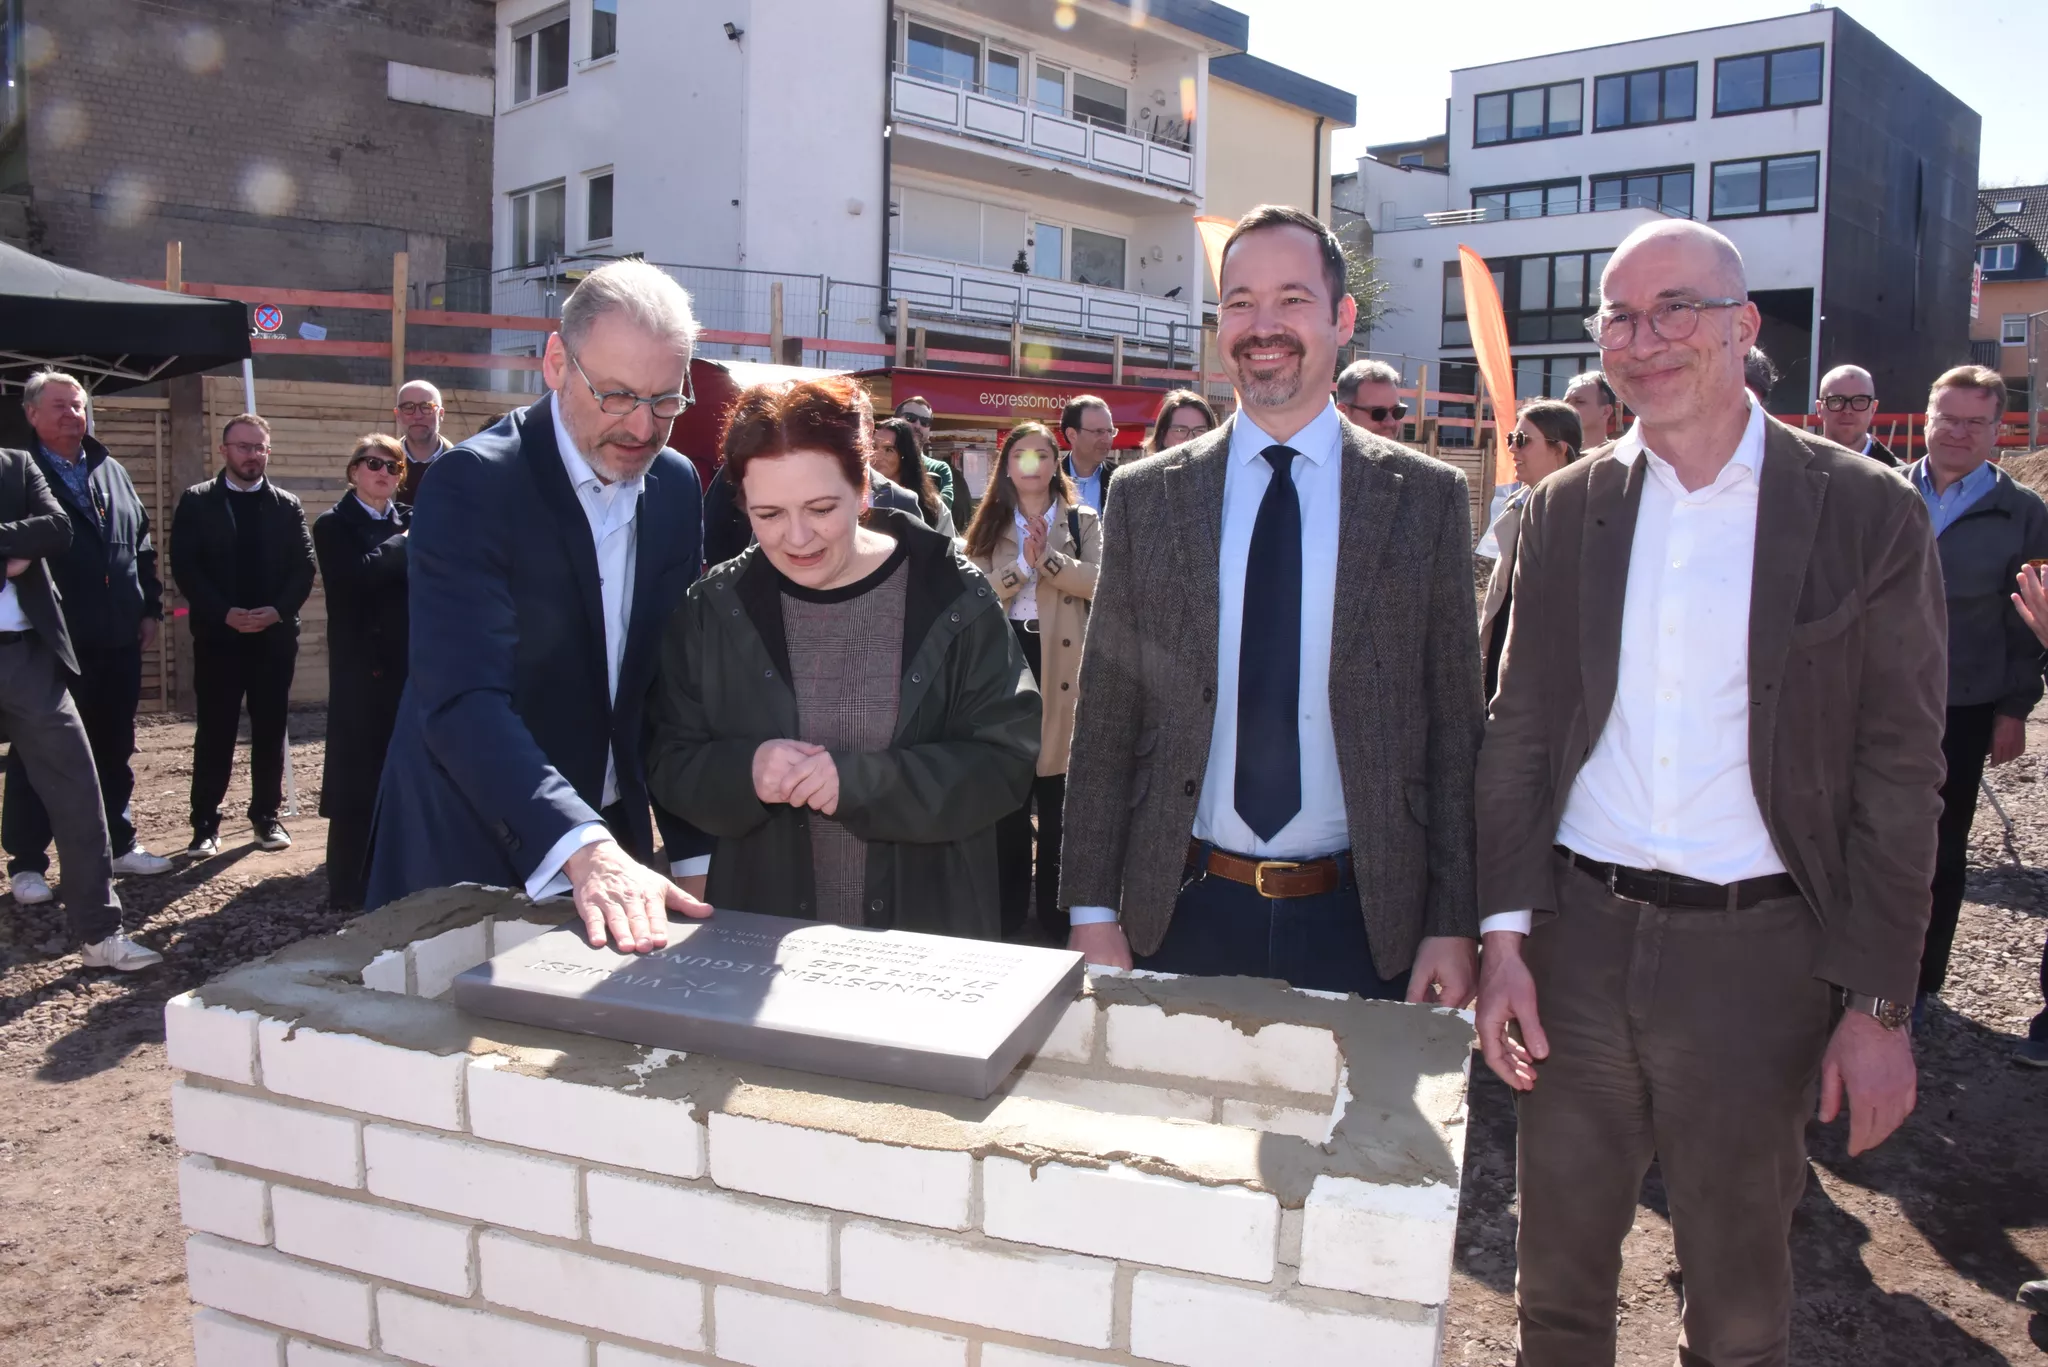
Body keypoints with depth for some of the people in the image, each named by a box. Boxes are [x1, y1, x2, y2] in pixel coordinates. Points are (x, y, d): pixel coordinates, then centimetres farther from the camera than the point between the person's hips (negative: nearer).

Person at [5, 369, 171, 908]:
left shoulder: (112, 472, 14)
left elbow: (142, 545, 16)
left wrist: (150, 608, 10)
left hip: (118, 639, 6)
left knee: (115, 749, 15)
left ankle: (119, 844, 27)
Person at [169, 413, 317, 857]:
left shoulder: (288, 505, 9)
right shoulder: (196, 502, 3)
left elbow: (304, 567, 3)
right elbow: (185, 567, -4)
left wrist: (278, 611, -12)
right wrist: (224, 613, -15)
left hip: (275, 634, 2)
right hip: (217, 634, -2)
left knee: (270, 729, 7)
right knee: (215, 732, 1)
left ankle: (266, 816, 17)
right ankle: (205, 824, 8)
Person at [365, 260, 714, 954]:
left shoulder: (678, 488, 1)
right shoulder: (472, 484, -18)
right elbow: (462, 701, -29)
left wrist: (695, 854, 0)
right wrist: (584, 848, -42)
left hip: (611, 843, 5)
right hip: (470, 850, -5)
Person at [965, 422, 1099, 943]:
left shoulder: (1083, 521, 6)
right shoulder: (989, 524, 12)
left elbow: (1098, 582, -10)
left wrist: (1048, 557, -20)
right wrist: (1022, 564, -16)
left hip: (1058, 657, -1)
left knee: (1058, 791, 3)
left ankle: (1055, 911, 14)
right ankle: (1008, 908, 18)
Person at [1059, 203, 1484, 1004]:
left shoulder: (1426, 498, 0)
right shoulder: (1146, 497, 2)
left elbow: (1454, 727, 1)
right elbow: (1103, 721, 2)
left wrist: (1454, 925, -3)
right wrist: (1092, 911, -2)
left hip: (1362, 922, 0)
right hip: (1184, 913, 1)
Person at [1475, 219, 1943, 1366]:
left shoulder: (1868, 517, -4)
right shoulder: (1566, 511, 4)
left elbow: (1899, 776, -3)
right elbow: (1519, 732, 5)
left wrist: (1879, 1004, -6)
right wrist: (1504, 937, -1)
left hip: (1758, 956, -2)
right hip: (1579, 942, 2)